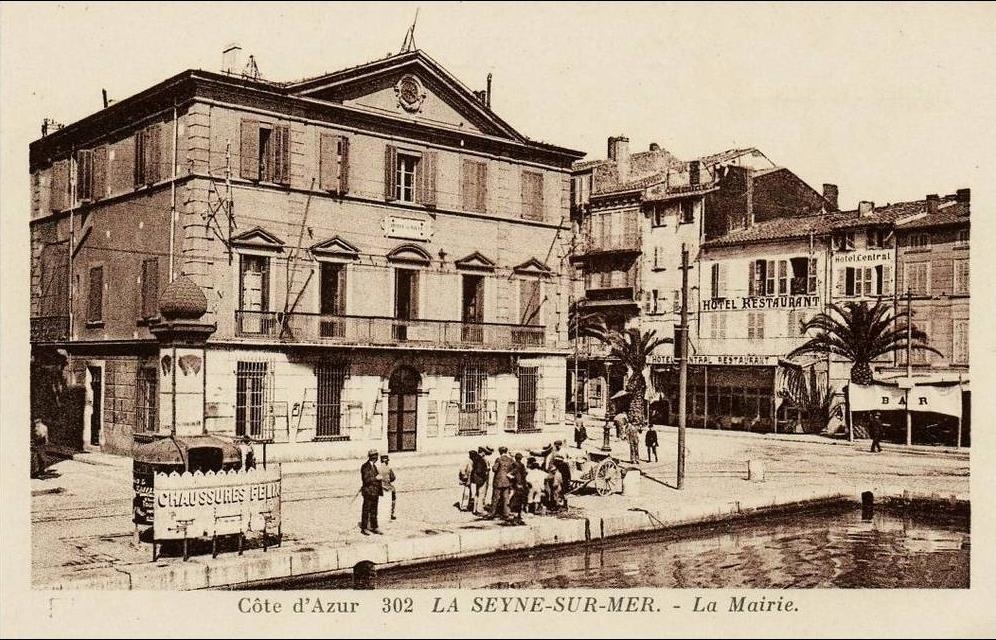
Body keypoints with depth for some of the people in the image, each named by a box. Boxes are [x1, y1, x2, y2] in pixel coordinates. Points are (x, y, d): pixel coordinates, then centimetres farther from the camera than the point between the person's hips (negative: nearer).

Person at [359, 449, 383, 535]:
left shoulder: (374, 466, 14)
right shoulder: (365, 467, -13)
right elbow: (366, 480, -20)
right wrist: (376, 478, -25)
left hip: (375, 492, 8)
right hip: (368, 492, -8)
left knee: (374, 511, 13)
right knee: (366, 511, -1)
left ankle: (374, 527, 20)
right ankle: (364, 528, 6)